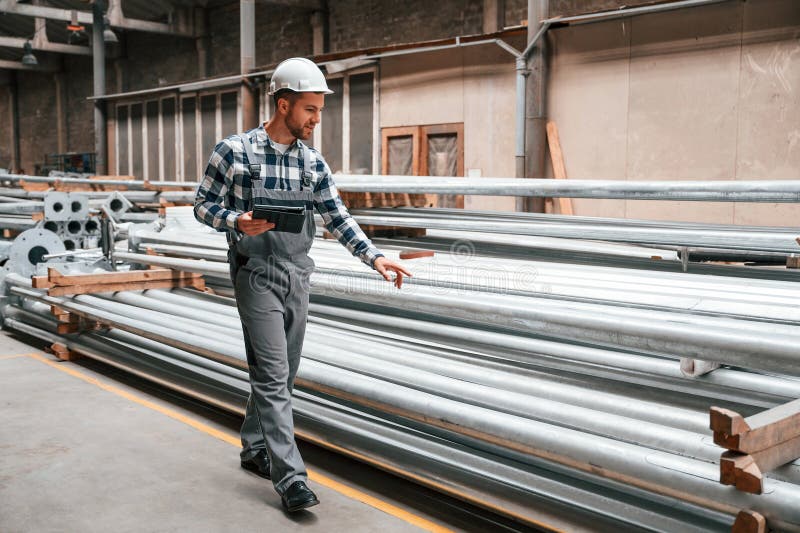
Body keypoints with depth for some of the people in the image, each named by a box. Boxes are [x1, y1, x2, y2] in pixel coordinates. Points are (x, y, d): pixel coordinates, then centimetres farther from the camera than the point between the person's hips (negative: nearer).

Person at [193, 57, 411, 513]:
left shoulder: (314, 163, 6)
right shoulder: (234, 151, -8)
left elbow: (337, 218, 8)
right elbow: (204, 205, -2)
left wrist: (374, 257, -4)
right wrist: (238, 222, -22)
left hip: (298, 276, 6)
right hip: (257, 275, -6)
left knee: (282, 374, 13)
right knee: (273, 375, -8)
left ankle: (254, 449, 31)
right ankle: (291, 476, -7)